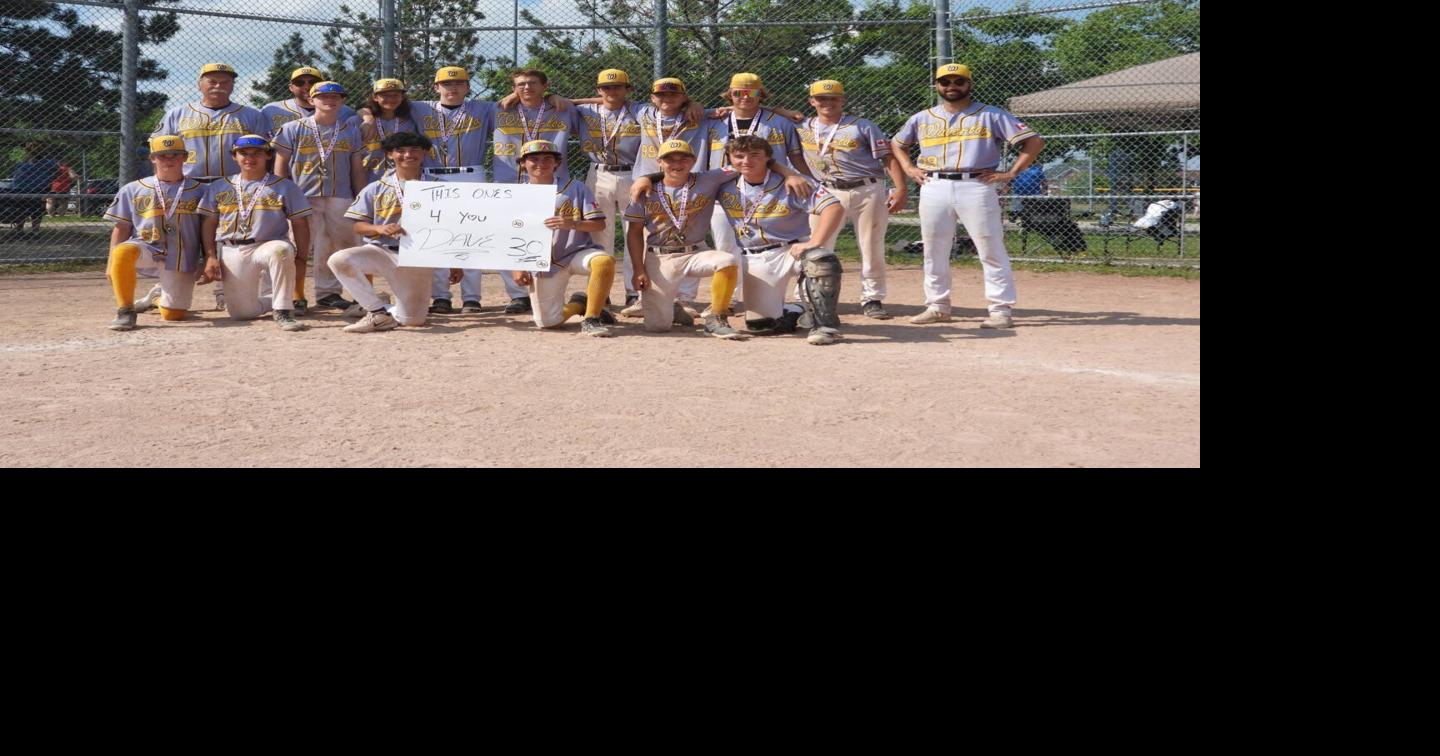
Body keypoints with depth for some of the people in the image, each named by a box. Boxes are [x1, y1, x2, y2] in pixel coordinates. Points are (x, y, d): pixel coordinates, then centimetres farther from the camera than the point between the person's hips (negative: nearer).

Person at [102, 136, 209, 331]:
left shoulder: (199, 191, 6)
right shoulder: (133, 190, 8)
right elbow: (121, 228, 8)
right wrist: (112, 264, 0)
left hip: (182, 258, 1)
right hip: (145, 247, 0)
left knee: (173, 315, -2)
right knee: (123, 252, -37)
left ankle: (162, 298, 38)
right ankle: (125, 310, -19)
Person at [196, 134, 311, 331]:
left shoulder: (285, 187, 5)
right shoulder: (218, 187, 13)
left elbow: (300, 225, 3)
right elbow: (208, 224, 13)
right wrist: (210, 256, 1)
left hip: (268, 245, -3)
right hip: (232, 253, 3)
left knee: (280, 250, -41)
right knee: (241, 312, -7)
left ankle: (282, 311, -29)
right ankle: (276, 301, 26)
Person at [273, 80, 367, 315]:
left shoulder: (351, 130, 12)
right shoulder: (293, 129, 5)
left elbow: (357, 169, 13)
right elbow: (280, 167, 4)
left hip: (341, 198, 2)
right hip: (303, 197, -2)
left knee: (333, 247, 4)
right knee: (301, 247, -3)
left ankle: (328, 293, 15)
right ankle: (297, 296, 3)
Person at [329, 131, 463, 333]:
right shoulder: (376, 189, 4)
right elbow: (358, 225, 4)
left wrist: (455, 265, 3)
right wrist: (380, 228, -18)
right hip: (381, 251, 0)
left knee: (412, 320, -5)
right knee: (339, 260, -29)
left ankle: (389, 312, 33)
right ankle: (379, 313, -15)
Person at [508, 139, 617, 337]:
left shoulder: (574, 188, 1)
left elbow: (599, 224, -4)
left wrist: (572, 224, -21)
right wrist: (516, 268, -6)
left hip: (577, 252, -1)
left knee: (604, 261, -35)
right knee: (547, 322, -7)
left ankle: (591, 319, -18)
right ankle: (579, 303, 26)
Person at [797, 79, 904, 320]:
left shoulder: (862, 127, 1)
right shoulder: (802, 129, 8)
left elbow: (888, 157, -2)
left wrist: (900, 189, -13)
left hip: (868, 192, -1)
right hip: (827, 193, 2)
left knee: (872, 249, 2)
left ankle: (872, 299, 11)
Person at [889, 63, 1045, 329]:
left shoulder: (990, 115, 3)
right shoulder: (922, 119, 14)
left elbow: (1034, 141, 0)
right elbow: (897, 143, 29)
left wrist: (1011, 173, -8)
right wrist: (909, 169, 12)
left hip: (976, 186, -3)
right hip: (934, 189, 4)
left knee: (991, 251, -6)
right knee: (933, 251, 7)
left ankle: (1001, 309, -3)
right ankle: (937, 306, 18)